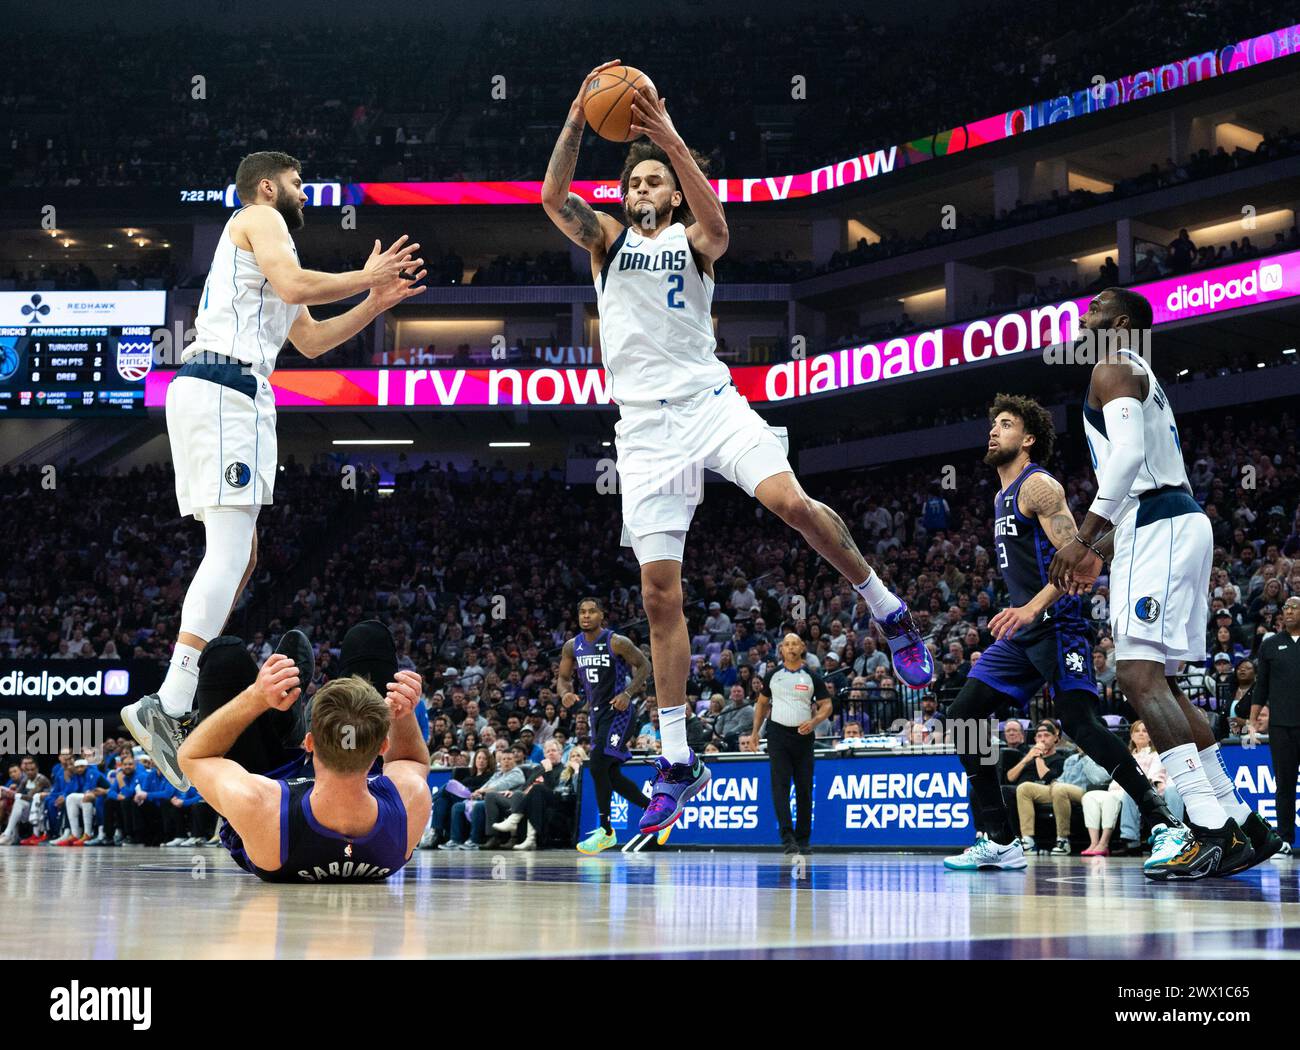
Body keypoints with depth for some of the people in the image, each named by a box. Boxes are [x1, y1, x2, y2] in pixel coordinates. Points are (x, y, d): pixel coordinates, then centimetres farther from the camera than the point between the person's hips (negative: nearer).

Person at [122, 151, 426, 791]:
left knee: (238, 555, 12)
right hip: (225, 389, -10)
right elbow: (293, 286, -16)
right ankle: (168, 706, -28)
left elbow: (310, 341, 31)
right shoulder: (259, 219, 3)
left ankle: (175, 702, 7)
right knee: (230, 549, -18)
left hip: (207, 393, 10)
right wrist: (365, 278, -2)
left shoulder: (264, 241, 31)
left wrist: (374, 304, 25)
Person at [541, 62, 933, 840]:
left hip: (707, 399, -1)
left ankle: (890, 613, -3)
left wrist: (673, 143, -29)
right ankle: (678, 763, 3)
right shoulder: (607, 239, 14)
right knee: (660, 592, -2)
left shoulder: (692, 240, 9)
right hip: (645, 424, 1)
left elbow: (716, 225, -16)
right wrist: (577, 123, -20)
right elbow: (554, 198, -5)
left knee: (791, 501, -27)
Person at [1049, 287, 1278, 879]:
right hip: (1176, 524, 10)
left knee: (1138, 675, -18)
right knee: (1157, 683, 13)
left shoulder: (1113, 369, -3)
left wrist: (1084, 538, -20)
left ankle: (1210, 830, -26)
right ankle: (1241, 824, 12)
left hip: (1157, 528, -10)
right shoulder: (1141, 378, 28)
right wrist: (1101, 552, 27)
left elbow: (1128, 453, -19)